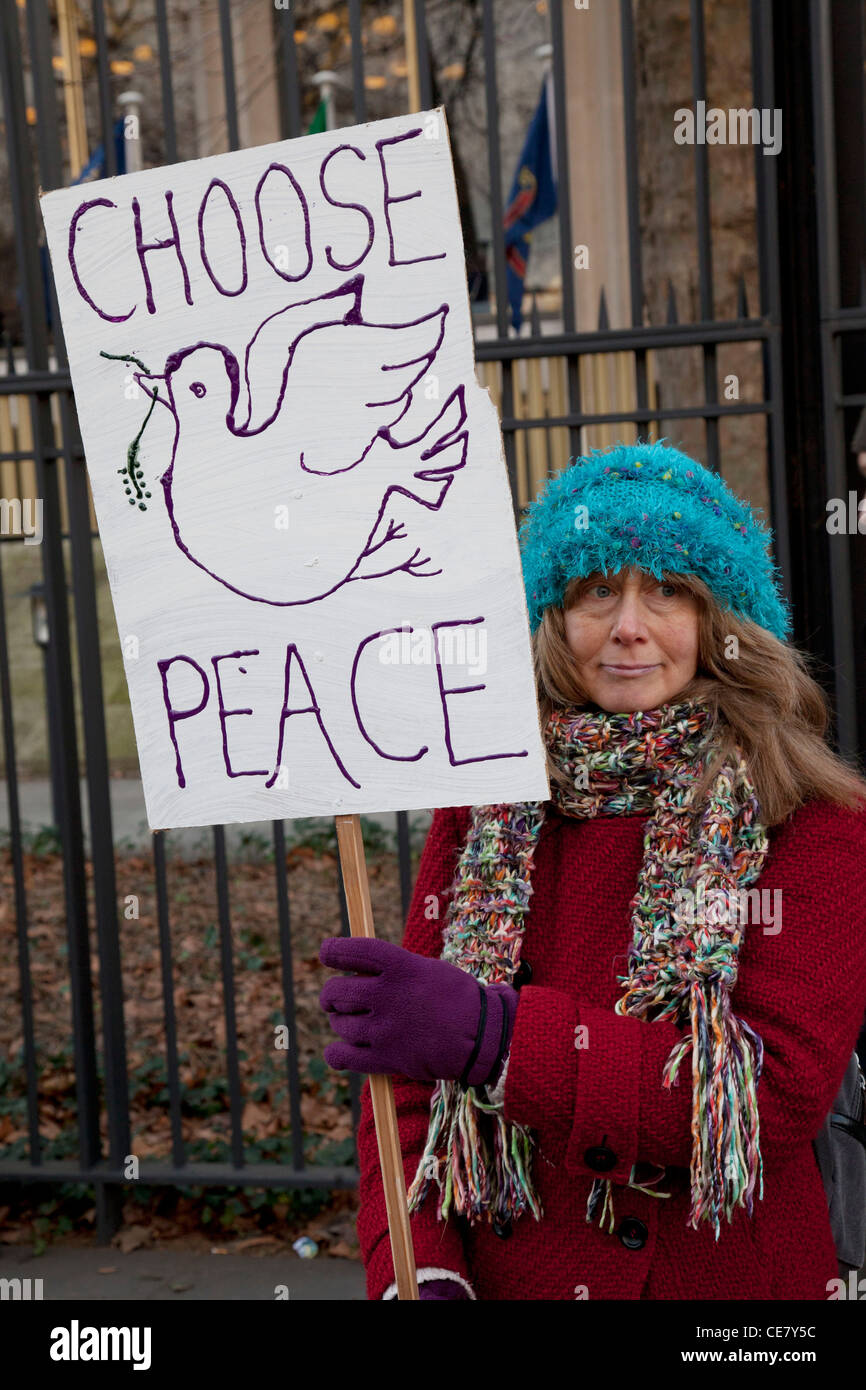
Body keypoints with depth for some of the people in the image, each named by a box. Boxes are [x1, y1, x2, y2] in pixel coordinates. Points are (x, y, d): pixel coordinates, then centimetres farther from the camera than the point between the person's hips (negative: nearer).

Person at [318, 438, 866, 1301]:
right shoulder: (481, 813, 7)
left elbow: (784, 1092, -13)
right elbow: (409, 1085, 6)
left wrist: (496, 1035, -21)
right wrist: (417, 1271, -11)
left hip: (723, 1278, -1)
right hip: (503, 1276, 1)